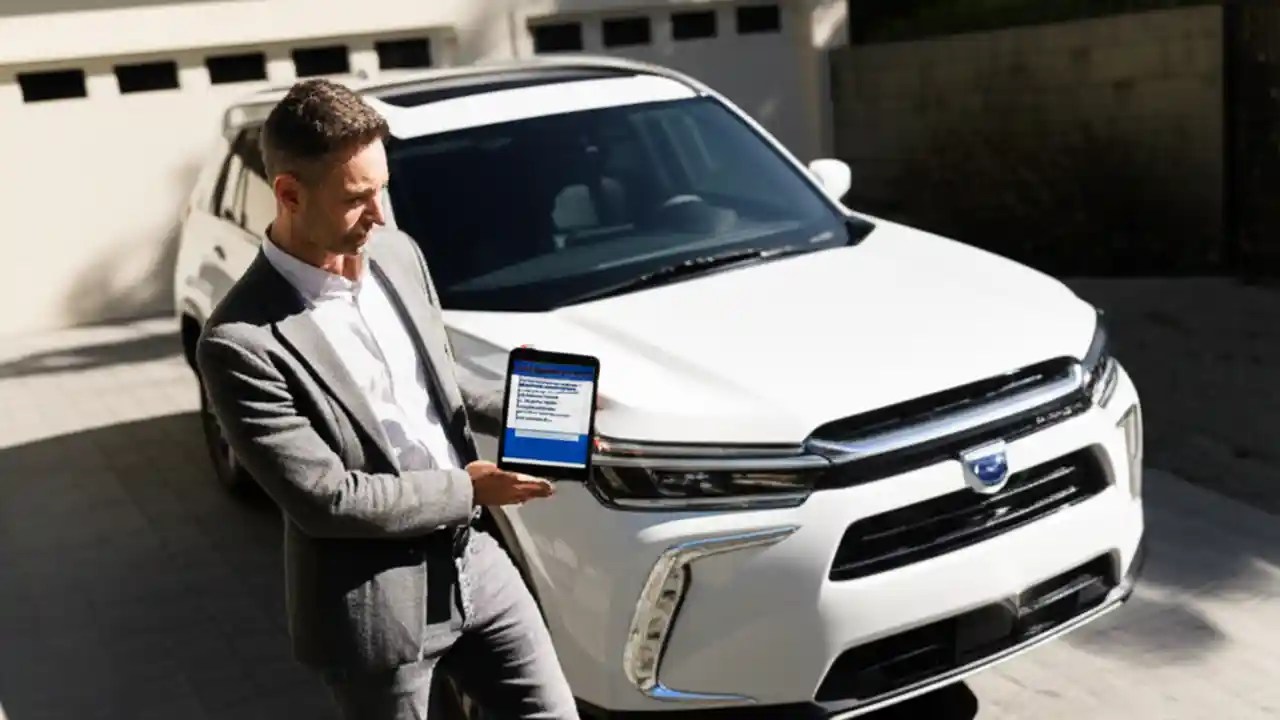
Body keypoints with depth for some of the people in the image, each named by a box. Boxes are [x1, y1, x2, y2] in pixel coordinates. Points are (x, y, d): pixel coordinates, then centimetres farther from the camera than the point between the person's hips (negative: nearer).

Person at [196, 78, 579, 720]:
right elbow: (327, 501, -21)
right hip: (374, 602, -6)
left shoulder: (398, 254, 0)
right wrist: (469, 488, -15)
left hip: (470, 557, 6)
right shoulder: (241, 342, -23)